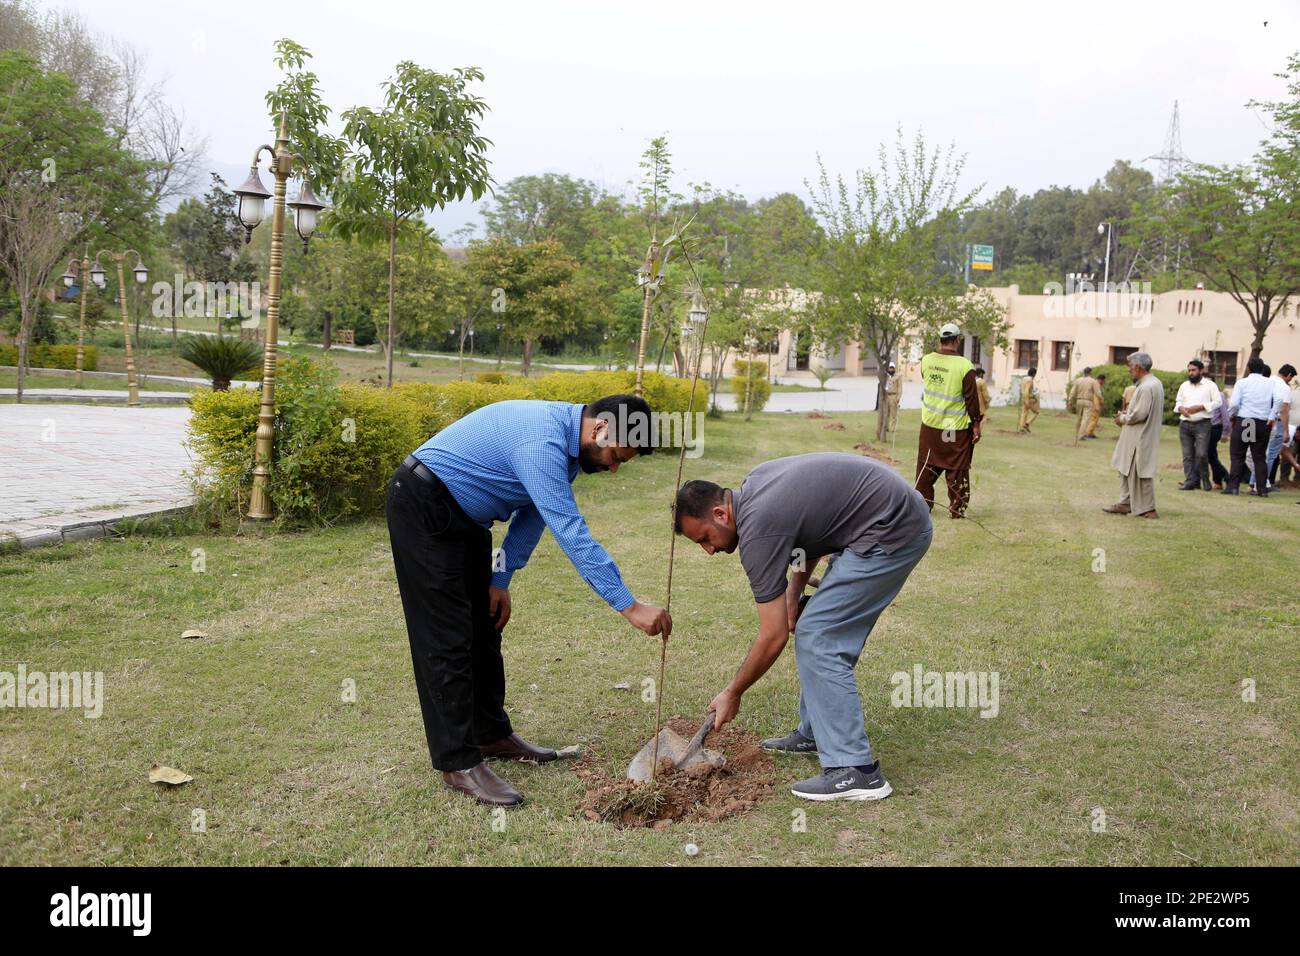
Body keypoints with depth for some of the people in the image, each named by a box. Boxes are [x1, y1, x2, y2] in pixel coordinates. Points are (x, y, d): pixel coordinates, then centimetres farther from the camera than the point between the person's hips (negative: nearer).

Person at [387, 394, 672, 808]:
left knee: (484, 628, 14)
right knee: (448, 639, -10)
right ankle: (458, 762, -5)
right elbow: (572, 535, -34)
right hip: (423, 507, -10)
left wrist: (500, 580, 4)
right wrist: (630, 606, -33)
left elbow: (533, 515, 9)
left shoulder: (564, 439, 2)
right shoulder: (543, 443, -30)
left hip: (462, 515, 10)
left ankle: (492, 734, 26)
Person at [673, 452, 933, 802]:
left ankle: (855, 770, -9)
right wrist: (793, 593, 13)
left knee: (818, 639, -9)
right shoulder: (753, 484, 8)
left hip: (892, 532, -10)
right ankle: (816, 732, 29)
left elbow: (774, 637, -13)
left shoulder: (758, 529, -17)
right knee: (829, 634, 17)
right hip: (900, 515, 10)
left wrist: (732, 694, 1)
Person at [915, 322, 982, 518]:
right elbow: (971, 398, -12)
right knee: (957, 469, 6)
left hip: (930, 424, 4)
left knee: (927, 467, 15)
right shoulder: (965, 366, -17)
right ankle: (956, 508, 10)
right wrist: (976, 424, -3)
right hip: (956, 428, -4)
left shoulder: (926, 361, -4)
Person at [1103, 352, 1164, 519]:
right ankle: (1126, 503, 21)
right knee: (1126, 470, 16)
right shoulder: (1154, 383, 11)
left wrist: (1123, 419, -9)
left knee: (1138, 473, -1)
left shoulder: (1147, 387, -22)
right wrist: (1127, 414, 9)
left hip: (1141, 439, -10)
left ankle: (1147, 509, 7)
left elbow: (1140, 414, -25)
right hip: (1136, 437, 10)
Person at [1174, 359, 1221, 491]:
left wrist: (1200, 407, -13)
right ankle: (1190, 481, 5)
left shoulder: (1210, 385, 1)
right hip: (1185, 424, 5)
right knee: (1187, 455, 2)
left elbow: (1217, 402, -3)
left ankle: (1205, 478, 8)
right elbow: (1178, 401, 20)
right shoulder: (1184, 386, 15)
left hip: (1202, 424, -5)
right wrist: (1181, 408, -3)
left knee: (1201, 454, -12)